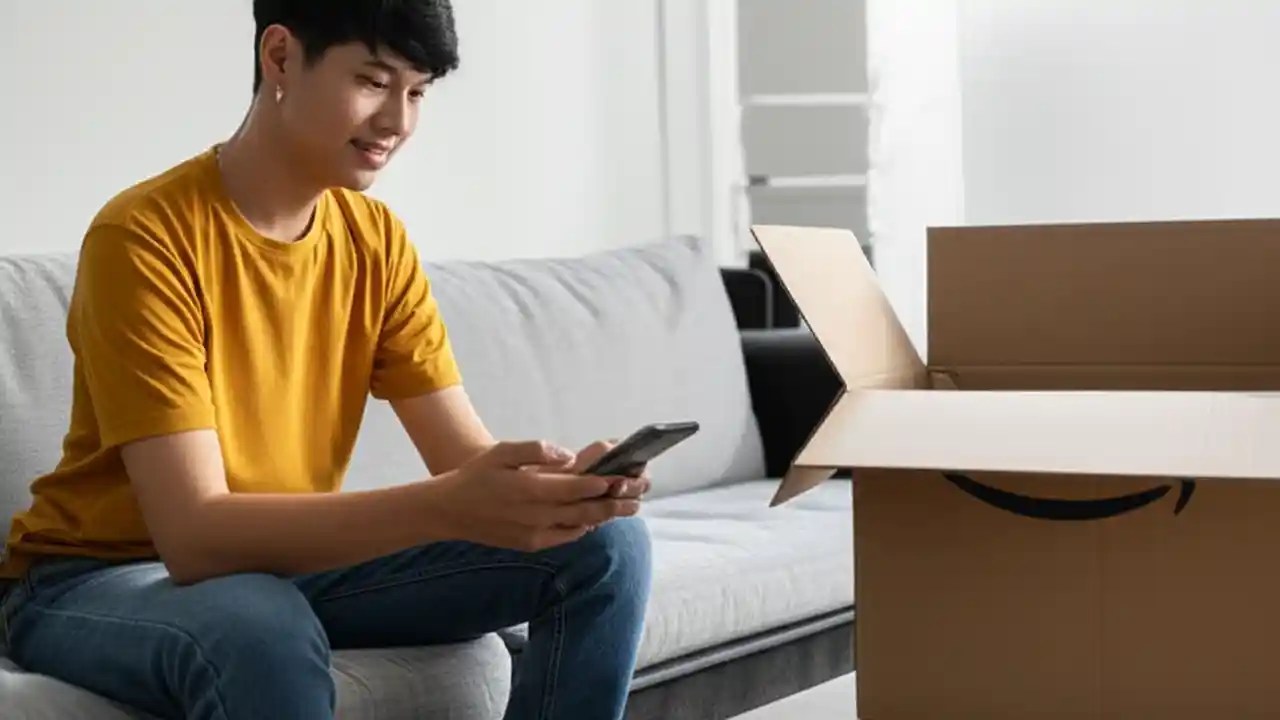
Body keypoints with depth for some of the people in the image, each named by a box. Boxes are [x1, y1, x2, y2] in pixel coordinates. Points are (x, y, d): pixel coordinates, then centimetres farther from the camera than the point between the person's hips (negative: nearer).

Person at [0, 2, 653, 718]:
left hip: (292, 558, 7)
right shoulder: (145, 237, -22)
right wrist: (449, 507, -42)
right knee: (264, 633, -42)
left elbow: (467, 454, -5)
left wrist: (561, 482, -30)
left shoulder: (376, 240, -1)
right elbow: (194, 535, -30)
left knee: (607, 547, -8)